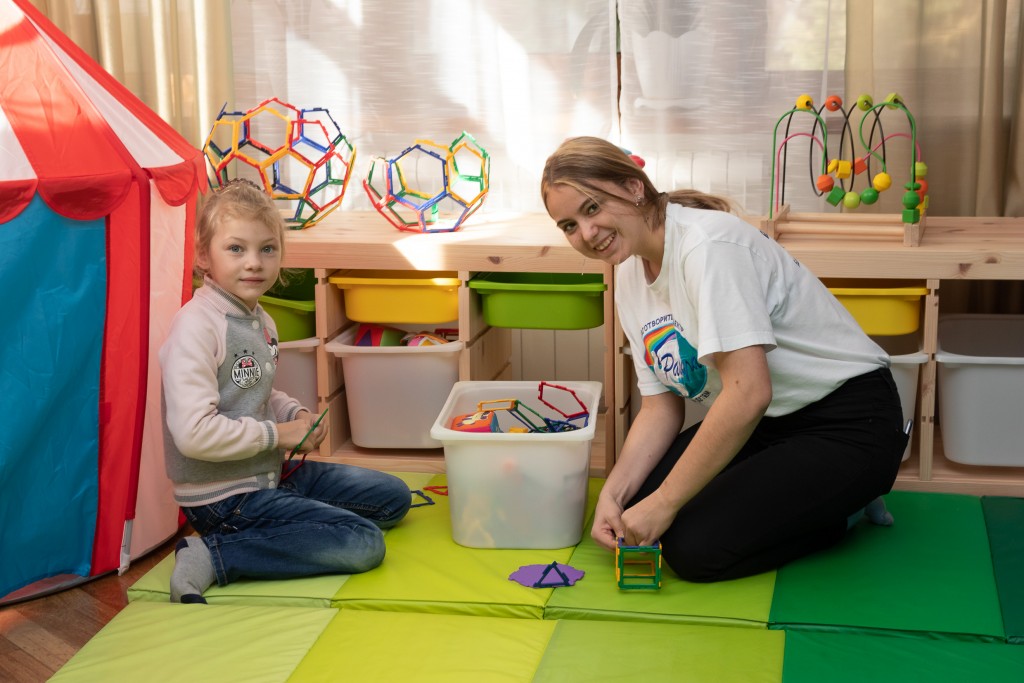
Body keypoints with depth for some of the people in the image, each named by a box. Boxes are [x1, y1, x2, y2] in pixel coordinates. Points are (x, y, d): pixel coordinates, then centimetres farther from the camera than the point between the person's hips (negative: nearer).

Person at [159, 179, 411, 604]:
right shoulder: (196, 327, -21)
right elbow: (194, 433, -30)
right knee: (363, 543, -18)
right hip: (223, 497, -10)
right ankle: (213, 557, -16)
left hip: (272, 474, 10)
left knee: (394, 498, 15)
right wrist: (277, 434, -18)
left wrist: (298, 415, 2)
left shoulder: (261, 321, 8)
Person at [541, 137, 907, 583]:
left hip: (844, 425, -9)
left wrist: (665, 501, -26)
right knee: (634, 506, -3)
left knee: (693, 549, -19)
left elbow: (748, 392, -32)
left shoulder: (707, 243, -24)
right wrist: (613, 494, -11)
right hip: (766, 424, 9)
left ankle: (842, 509, 4)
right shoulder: (630, 275, 4)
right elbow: (661, 406, 6)